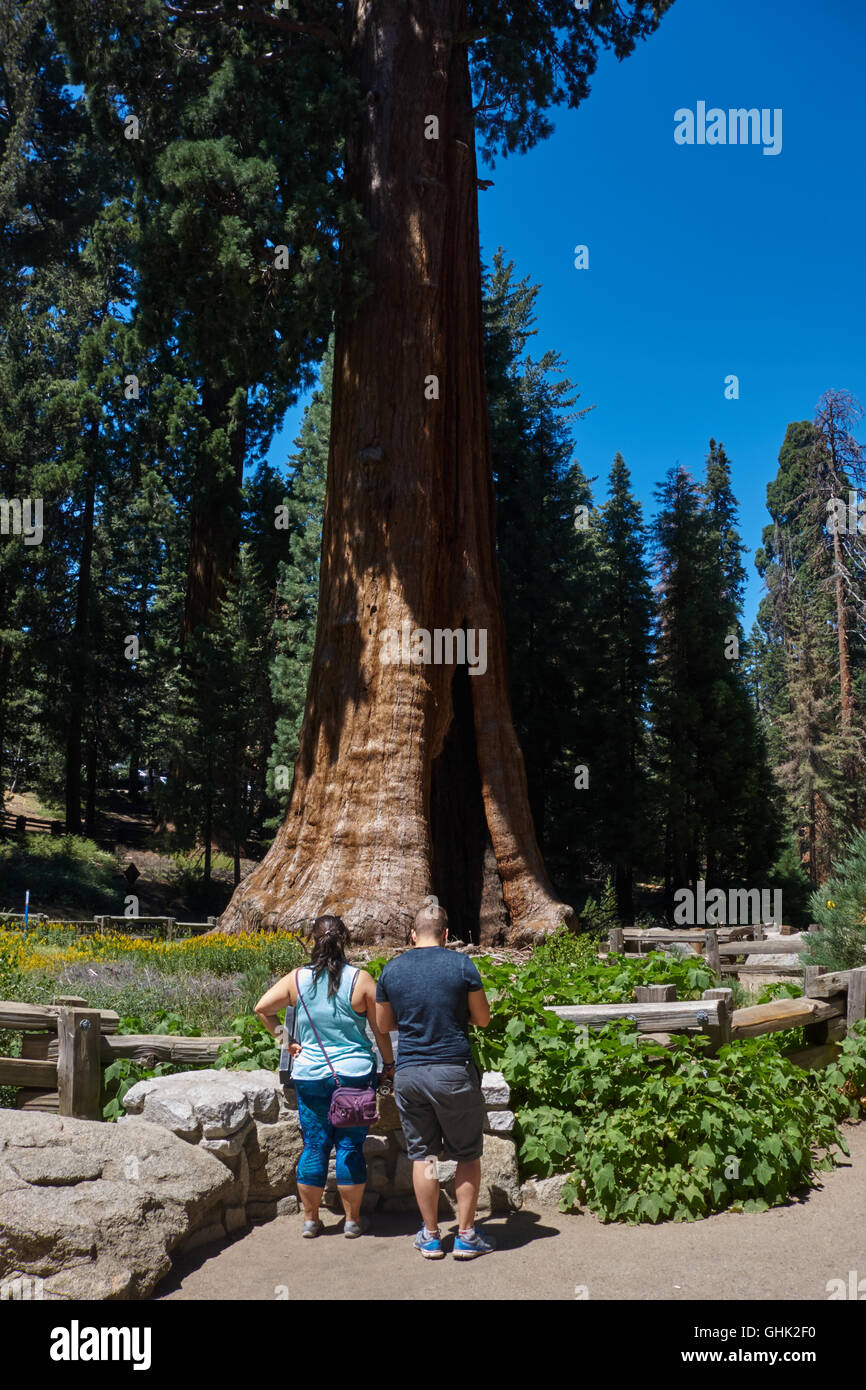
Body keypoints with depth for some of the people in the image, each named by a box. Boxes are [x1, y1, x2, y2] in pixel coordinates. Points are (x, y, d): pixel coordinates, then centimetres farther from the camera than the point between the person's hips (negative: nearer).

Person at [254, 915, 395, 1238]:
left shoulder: (297, 979, -3)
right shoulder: (361, 979, -8)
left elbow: (262, 1008, -3)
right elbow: (380, 1029, -2)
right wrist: (389, 1064, 12)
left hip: (310, 1075, 2)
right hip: (354, 1073, -2)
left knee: (314, 1146, 11)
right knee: (351, 1146, 7)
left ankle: (310, 1219, 21)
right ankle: (352, 1220, 16)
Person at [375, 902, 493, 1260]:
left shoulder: (391, 970, 2)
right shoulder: (461, 965, -6)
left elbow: (383, 1025, 13)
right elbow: (482, 1019, 1)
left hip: (408, 1073, 3)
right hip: (454, 1071, -2)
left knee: (422, 1155, 12)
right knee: (467, 1155, 11)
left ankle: (430, 1237, 19)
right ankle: (466, 1236, 13)